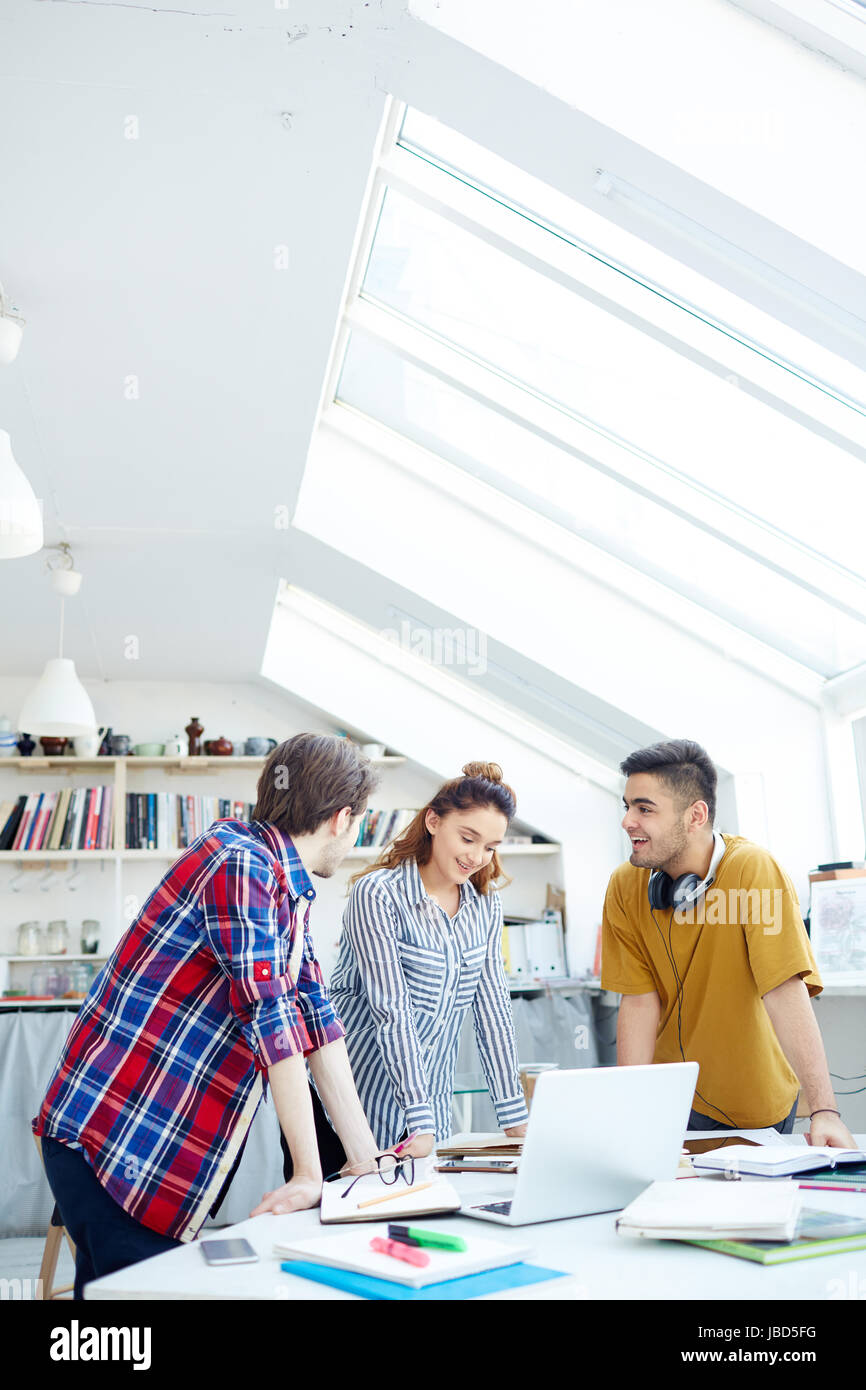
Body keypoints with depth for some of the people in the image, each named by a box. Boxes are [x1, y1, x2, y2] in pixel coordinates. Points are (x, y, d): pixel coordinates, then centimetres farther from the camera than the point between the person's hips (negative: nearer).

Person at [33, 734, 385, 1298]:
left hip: (166, 1151, 9)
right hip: (109, 1141, -9)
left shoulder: (288, 889, 13)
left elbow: (316, 1019, 12)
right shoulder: (239, 863, -18)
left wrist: (366, 1159, 9)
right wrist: (309, 1175, -17)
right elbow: (268, 1018, -20)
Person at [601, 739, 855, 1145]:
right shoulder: (624, 887, -11)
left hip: (757, 1100, -2)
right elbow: (639, 1003, -11)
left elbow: (786, 994, -30)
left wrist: (824, 1111, -35)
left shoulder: (753, 871, -24)